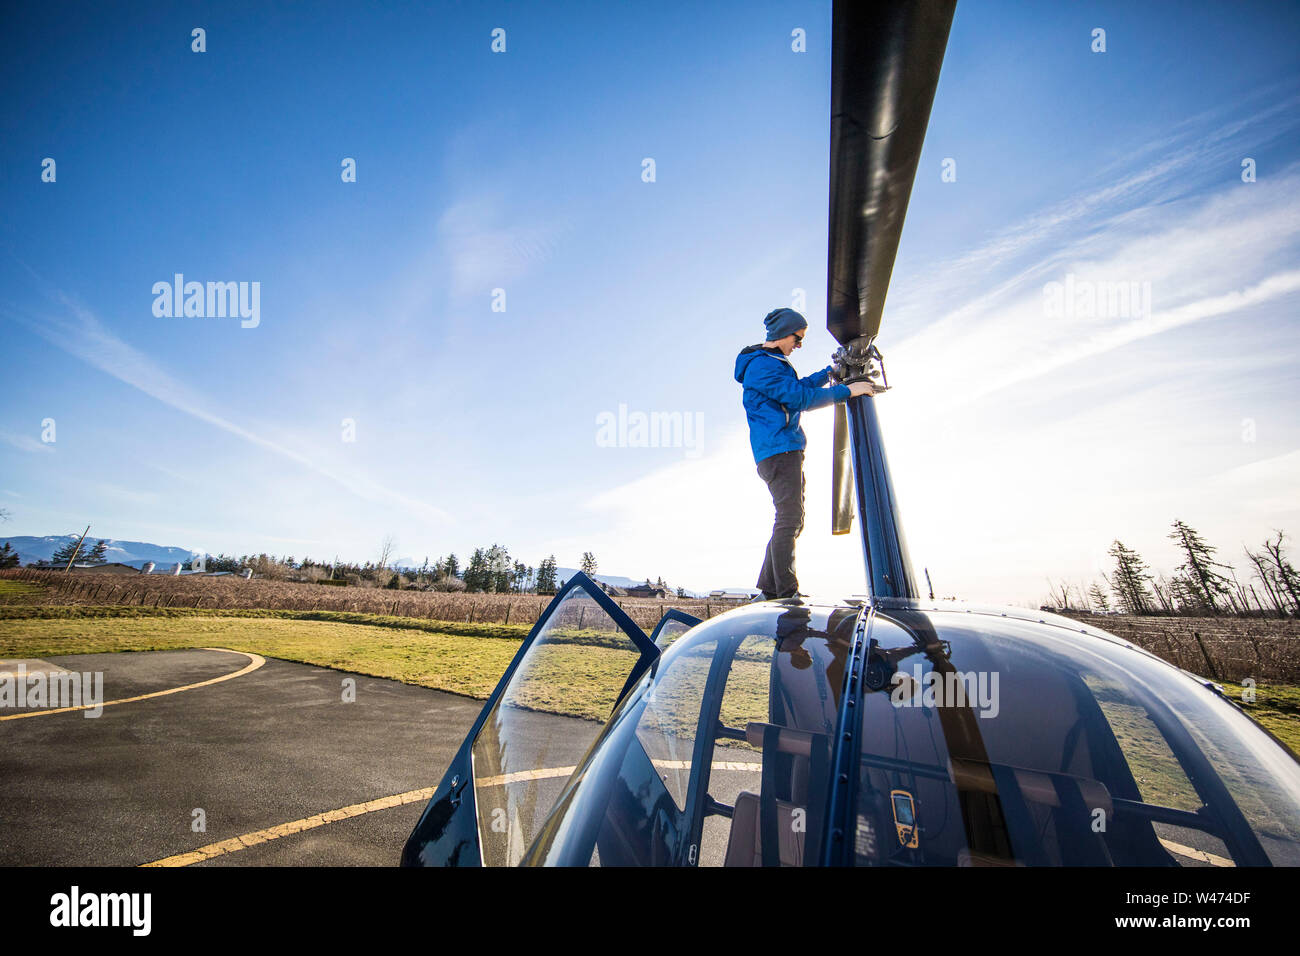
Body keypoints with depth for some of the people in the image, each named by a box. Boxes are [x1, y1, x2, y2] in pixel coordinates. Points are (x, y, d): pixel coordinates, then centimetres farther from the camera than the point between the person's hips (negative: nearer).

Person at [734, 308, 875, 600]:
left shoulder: (774, 363, 23)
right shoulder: (761, 365, -10)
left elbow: (799, 387, 37)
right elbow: (800, 398, -17)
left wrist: (830, 372, 29)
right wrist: (847, 390, -12)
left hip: (788, 452, 11)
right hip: (778, 451, -11)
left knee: (792, 520, 11)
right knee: (789, 521, -13)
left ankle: (770, 589, 15)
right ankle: (787, 594, -11)